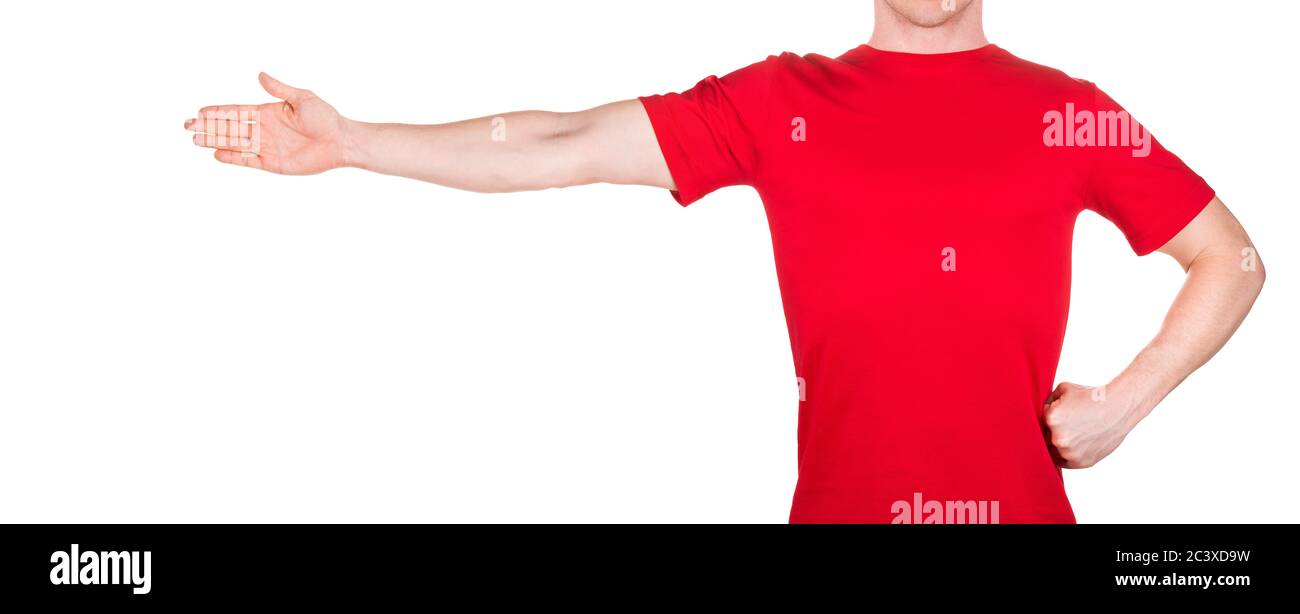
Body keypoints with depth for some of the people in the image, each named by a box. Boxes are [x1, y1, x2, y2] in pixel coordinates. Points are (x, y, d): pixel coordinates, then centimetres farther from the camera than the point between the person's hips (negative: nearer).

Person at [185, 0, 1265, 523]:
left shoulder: (1069, 115, 5)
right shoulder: (783, 103, 3)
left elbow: (1233, 262, 12)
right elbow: (562, 149, -4)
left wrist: (1125, 401, 0)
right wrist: (350, 143, -9)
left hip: (1022, 498, 1)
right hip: (842, 497, 0)